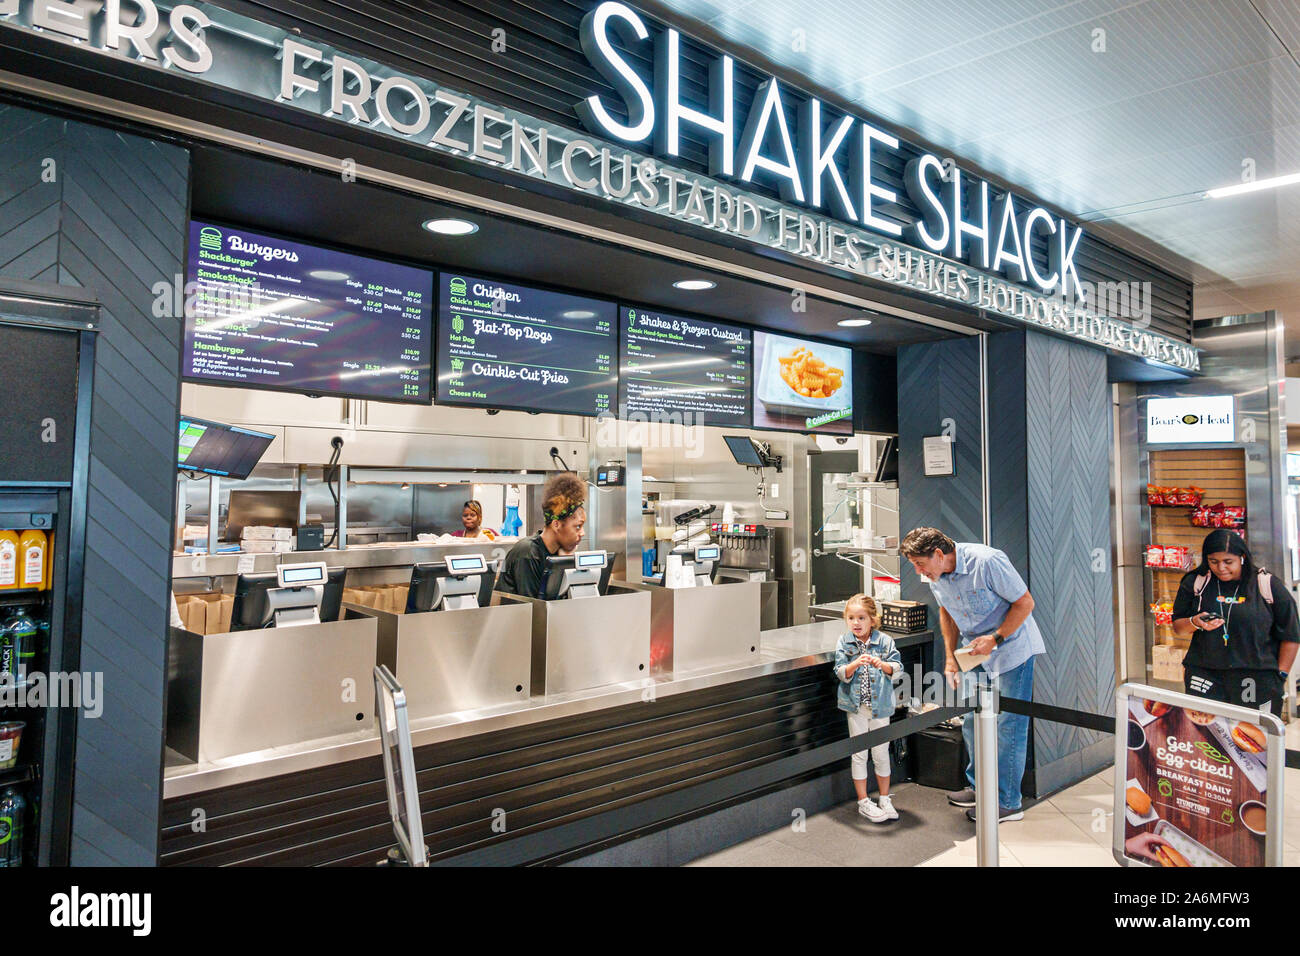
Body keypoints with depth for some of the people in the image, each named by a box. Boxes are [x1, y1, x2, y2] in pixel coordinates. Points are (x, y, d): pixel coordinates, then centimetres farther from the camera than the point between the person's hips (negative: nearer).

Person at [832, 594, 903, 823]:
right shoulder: (844, 642, -4)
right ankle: (863, 802, 19)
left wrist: (882, 664, -21)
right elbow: (841, 673, -8)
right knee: (859, 754, 6)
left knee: (881, 752, 11)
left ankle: (885, 799, 28)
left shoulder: (885, 641, -4)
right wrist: (855, 664, -26)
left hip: (880, 704, 1)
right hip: (856, 705, 0)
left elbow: (897, 667, -2)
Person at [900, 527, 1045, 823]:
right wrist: (951, 657, 7)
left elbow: (1025, 602, -18)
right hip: (975, 651, 7)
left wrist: (995, 638, -23)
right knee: (971, 719, 10)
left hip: (1012, 647, -6)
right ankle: (979, 788, 27)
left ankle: (1007, 803, 8)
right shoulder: (933, 575, -7)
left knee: (1008, 723, -4)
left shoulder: (987, 562, -27)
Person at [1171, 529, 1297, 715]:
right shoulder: (1195, 583, 6)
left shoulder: (1267, 585, 2)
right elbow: (1178, 628, 11)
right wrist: (1195, 623, -10)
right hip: (1204, 674, 1)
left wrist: (1280, 676, 2)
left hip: (1258, 677, -1)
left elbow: (1290, 637, 6)